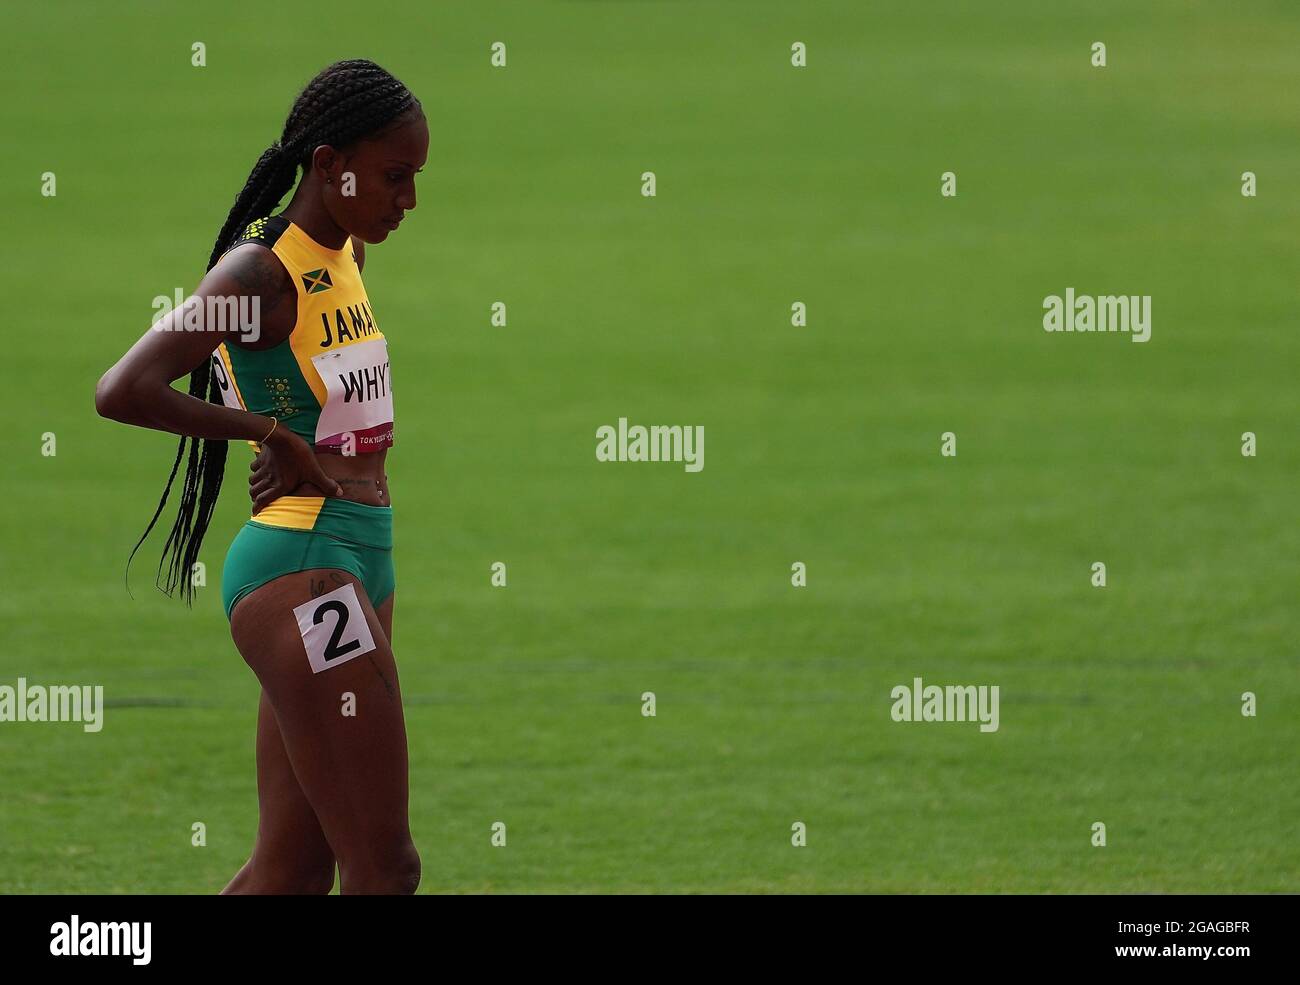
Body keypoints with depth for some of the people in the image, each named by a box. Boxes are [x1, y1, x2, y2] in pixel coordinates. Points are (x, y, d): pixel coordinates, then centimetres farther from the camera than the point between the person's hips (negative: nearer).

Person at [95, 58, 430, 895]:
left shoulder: (345, 255, 12)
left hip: (359, 560, 9)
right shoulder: (261, 269, -14)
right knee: (385, 869, -9)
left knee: (292, 871, 8)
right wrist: (270, 433, -17)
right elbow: (121, 392, -25)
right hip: (300, 566, -9)